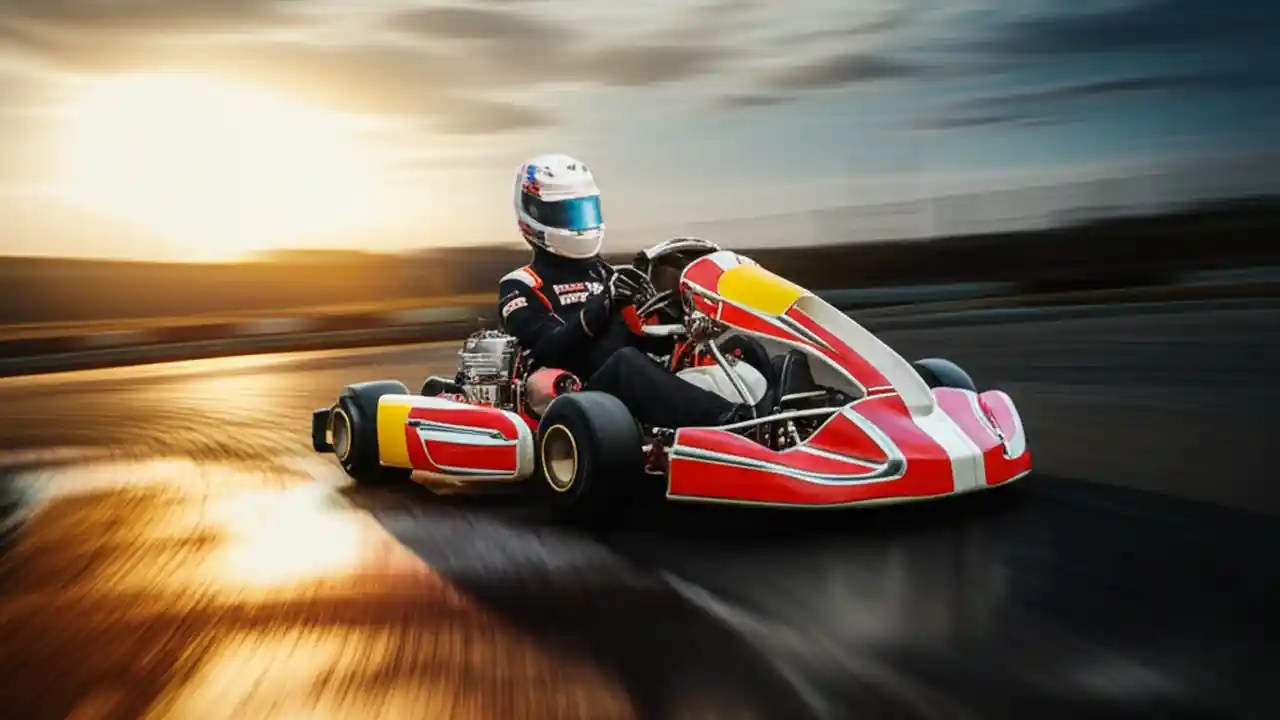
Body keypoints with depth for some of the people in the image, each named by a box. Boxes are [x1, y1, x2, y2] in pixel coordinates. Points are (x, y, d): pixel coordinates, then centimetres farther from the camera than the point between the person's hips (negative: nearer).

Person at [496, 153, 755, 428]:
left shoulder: (605, 275, 24)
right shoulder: (520, 287, 8)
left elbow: (649, 341, 16)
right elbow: (549, 352, -9)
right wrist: (599, 309, -22)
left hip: (634, 390, 5)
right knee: (624, 361, -36)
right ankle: (725, 421, -54)